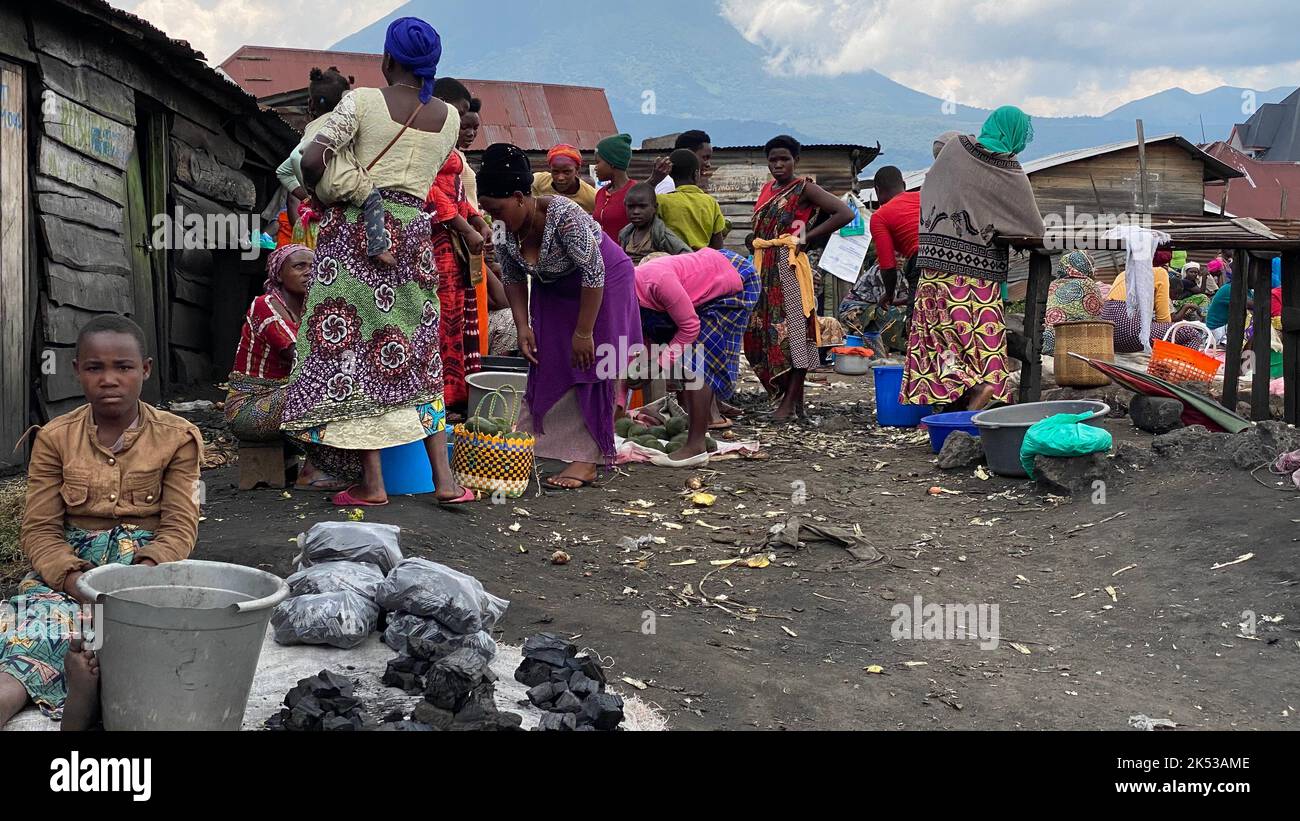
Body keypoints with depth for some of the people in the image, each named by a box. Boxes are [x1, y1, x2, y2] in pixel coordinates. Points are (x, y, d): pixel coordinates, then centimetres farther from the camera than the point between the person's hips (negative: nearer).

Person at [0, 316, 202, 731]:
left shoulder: (177, 437, 1)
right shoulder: (55, 438, 6)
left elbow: (180, 527, -3)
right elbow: (39, 529, 1)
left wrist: (139, 573, -23)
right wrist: (74, 576, -19)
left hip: (147, 558, -2)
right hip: (70, 561, 2)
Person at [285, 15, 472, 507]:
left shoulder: (362, 101, -5)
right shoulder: (448, 118, 7)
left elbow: (311, 160, -9)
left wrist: (322, 189, 10)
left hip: (355, 226, -4)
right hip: (413, 234, 4)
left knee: (349, 344, 0)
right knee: (417, 355, 10)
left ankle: (372, 482, -1)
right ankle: (444, 478, 6)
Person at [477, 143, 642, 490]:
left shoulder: (564, 215, -35)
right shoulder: (504, 229, -15)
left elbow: (593, 274, -30)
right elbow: (513, 279, 0)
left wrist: (584, 333, -26)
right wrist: (523, 326, -7)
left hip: (603, 284, -6)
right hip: (553, 289, 6)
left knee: (589, 368, -9)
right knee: (546, 366, 4)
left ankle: (586, 461, -8)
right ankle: (536, 444, 12)